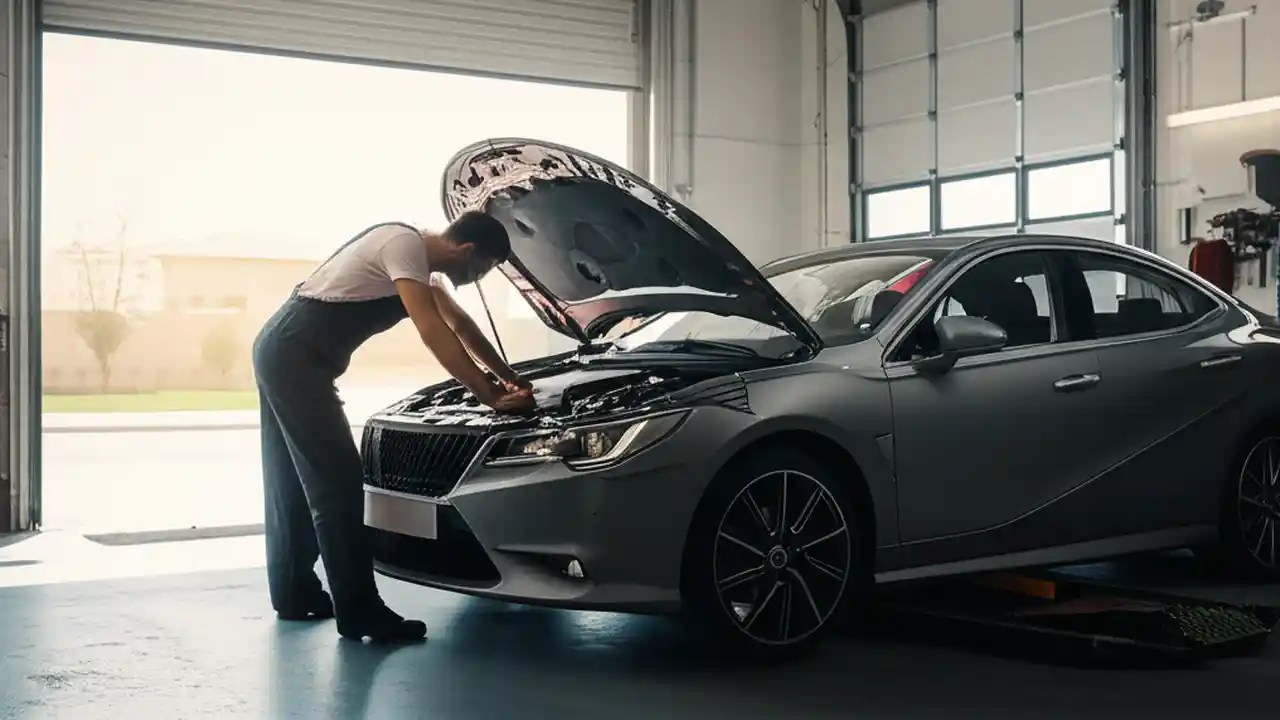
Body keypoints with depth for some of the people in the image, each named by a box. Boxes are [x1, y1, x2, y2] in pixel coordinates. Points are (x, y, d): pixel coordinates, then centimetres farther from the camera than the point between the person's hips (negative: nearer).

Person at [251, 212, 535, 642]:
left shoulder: (417, 252, 16)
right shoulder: (406, 245, -16)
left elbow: (459, 324, 26)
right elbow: (435, 334, -24)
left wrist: (508, 377, 30)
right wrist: (493, 399, -23)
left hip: (280, 352, 11)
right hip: (296, 357, -11)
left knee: (295, 482, 16)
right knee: (338, 483, -10)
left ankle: (294, 594, 27)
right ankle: (360, 613, -7)